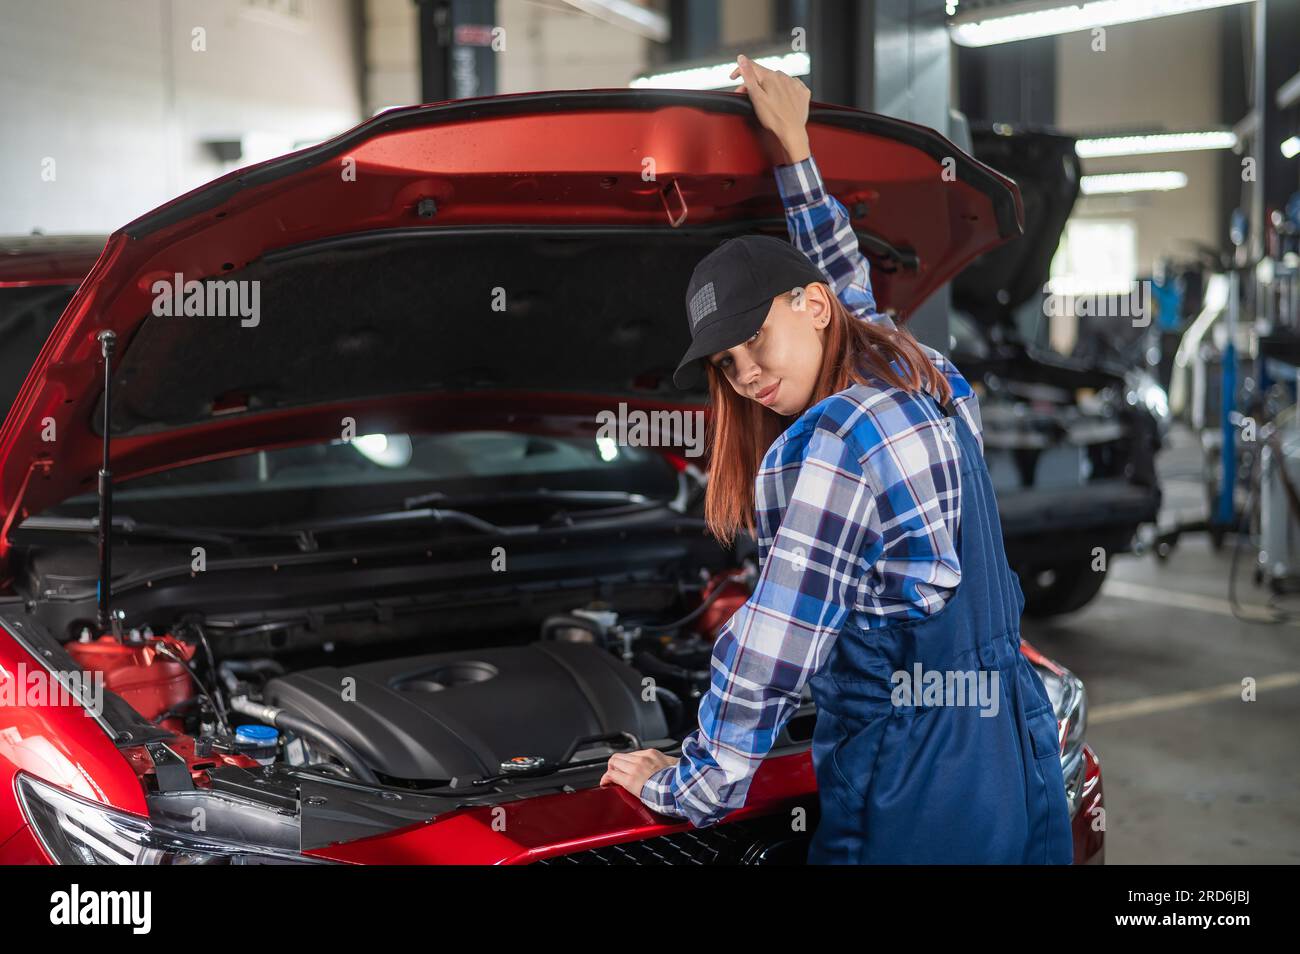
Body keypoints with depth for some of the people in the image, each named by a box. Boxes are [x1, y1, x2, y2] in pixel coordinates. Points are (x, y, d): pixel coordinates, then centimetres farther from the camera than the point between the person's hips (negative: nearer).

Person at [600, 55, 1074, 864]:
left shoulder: (831, 445, -18)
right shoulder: (936, 382, 7)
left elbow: (772, 653, -17)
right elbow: (850, 288, 28)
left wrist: (690, 788, -5)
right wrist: (796, 146, 33)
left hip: (916, 795, -9)